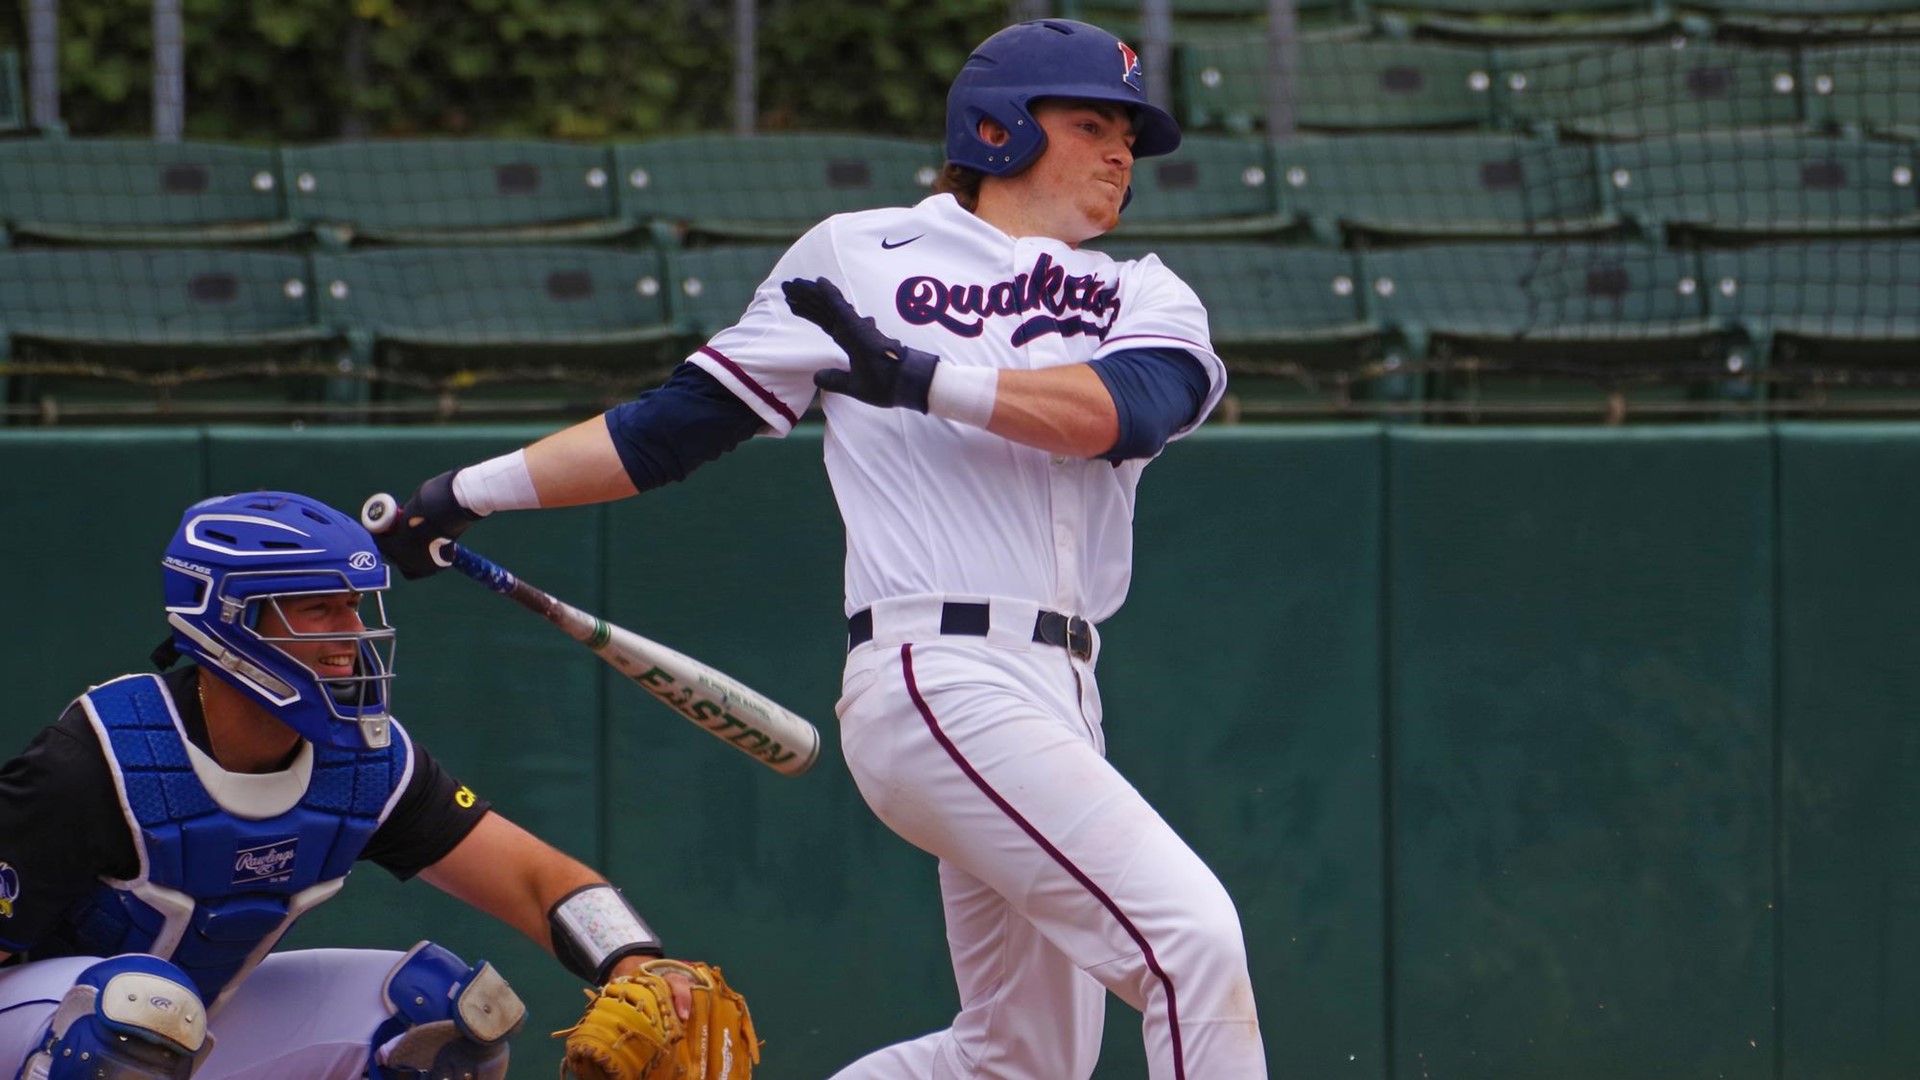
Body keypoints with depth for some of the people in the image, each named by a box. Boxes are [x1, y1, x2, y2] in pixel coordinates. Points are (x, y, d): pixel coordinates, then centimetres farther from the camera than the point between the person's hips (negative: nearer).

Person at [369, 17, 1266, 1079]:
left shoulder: (1144, 297, 17)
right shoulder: (857, 254, 9)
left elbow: (1125, 409, -7)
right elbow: (680, 424, 13)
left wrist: (928, 379, -22)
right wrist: (476, 490, 9)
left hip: (1058, 701, 6)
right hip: (939, 676, -6)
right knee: (1191, 932, -19)